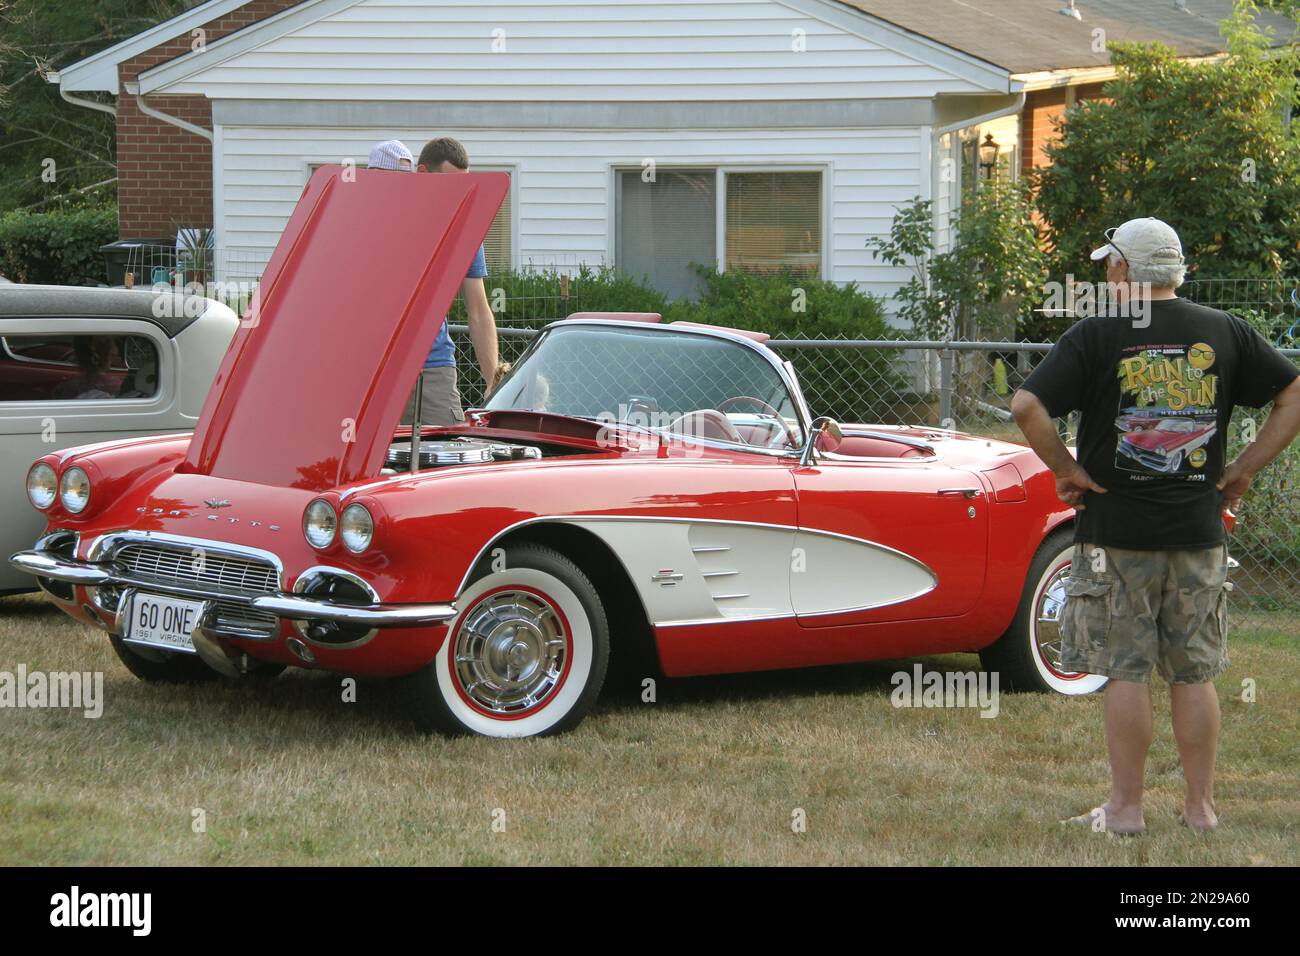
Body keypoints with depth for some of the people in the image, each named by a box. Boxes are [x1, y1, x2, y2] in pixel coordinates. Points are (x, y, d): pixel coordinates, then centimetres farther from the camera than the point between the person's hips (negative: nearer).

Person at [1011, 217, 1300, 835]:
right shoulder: (1223, 332, 2)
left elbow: (1027, 406, -17)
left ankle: (1125, 808, 8)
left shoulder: (1097, 335, -8)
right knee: (1195, 674, 10)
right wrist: (1244, 469, 5)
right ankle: (1201, 807, 15)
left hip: (1117, 529, -3)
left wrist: (1066, 470, -6)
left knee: (1126, 672, 4)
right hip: (1199, 530, 3)